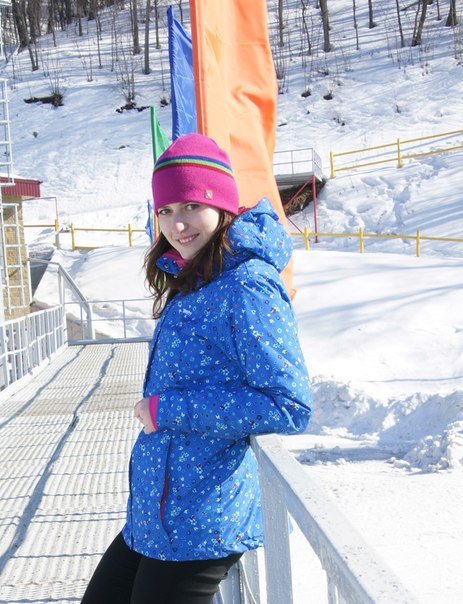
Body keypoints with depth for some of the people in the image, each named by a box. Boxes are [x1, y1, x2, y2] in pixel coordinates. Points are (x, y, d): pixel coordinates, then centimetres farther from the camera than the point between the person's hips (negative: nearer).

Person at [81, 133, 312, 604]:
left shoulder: (247, 286, -19)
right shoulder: (194, 283, 9)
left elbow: (288, 407, -24)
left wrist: (166, 409, -19)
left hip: (199, 524, -9)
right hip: (156, 512, 9)